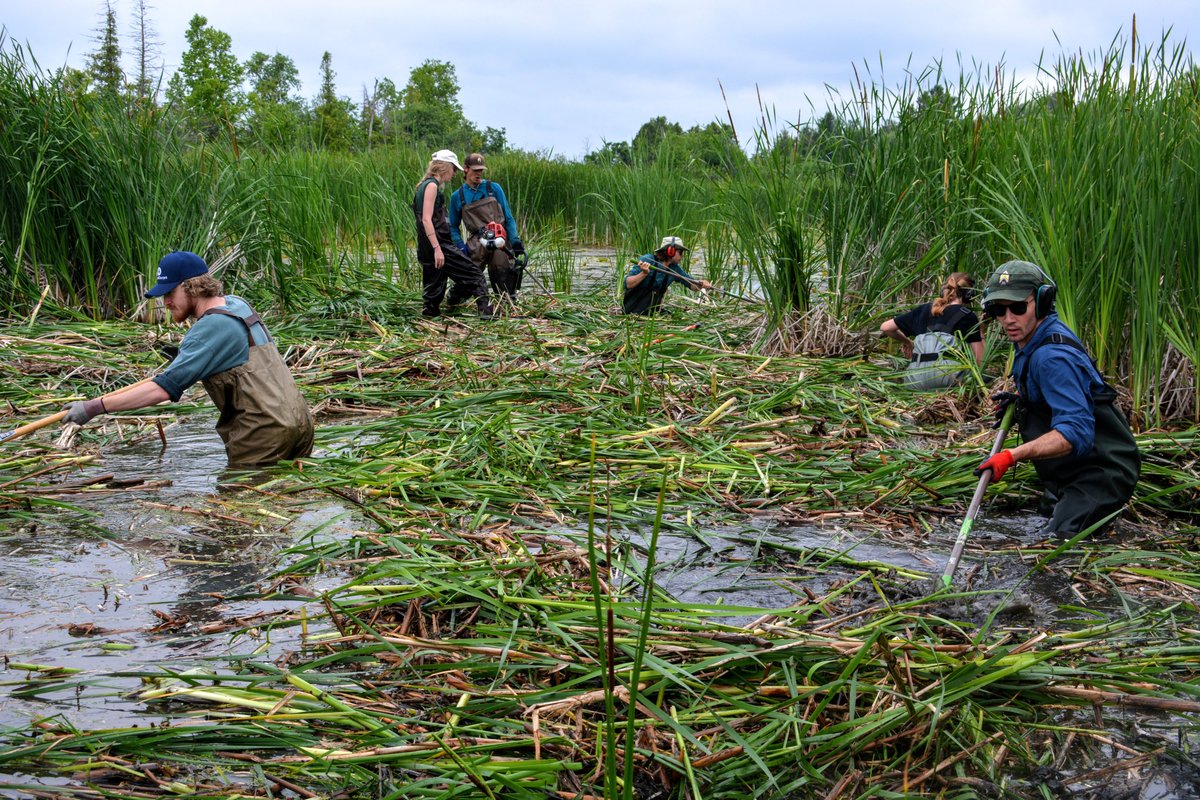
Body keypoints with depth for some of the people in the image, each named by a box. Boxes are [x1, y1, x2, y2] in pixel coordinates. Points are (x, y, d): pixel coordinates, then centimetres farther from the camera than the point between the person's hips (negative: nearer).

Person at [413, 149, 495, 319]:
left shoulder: (425, 185, 18)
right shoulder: (432, 186, -11)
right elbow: (426, 219, -20)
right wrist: (437, 249, -25)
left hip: (428, 250, 10)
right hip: (437, 244, -10)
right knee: (474, 274, -6)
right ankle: (485, 310, -10)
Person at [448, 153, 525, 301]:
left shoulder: (494, 188, 9)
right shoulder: (457, 197, 10)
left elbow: (508, 217, 9)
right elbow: (453, 226, 16)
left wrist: (515, 239, -4)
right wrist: (460, 246, -1)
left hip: (500, 243, -1)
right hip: (476, 245, 1)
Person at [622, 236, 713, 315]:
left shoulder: (674, 268, 3)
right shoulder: (646, 260, -16)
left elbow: (692, 284, 12)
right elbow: (627, 284, -21)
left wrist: (701, 284, -10)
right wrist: (644, 273, -35)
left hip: (653, 311, 7)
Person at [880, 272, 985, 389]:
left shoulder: (924, 309, 20)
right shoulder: (968, 316, 10)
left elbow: (885, 328, 24)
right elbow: (978, 360, 5)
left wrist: (906, 342, 39)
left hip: (915, 380, 5)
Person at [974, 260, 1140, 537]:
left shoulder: (1052, 356, -27)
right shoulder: (1030, 340, 6)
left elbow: (1075, 432, -37)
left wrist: (1012, 456, -46)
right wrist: (1020, 400, 7)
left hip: (1102, 471, -10)